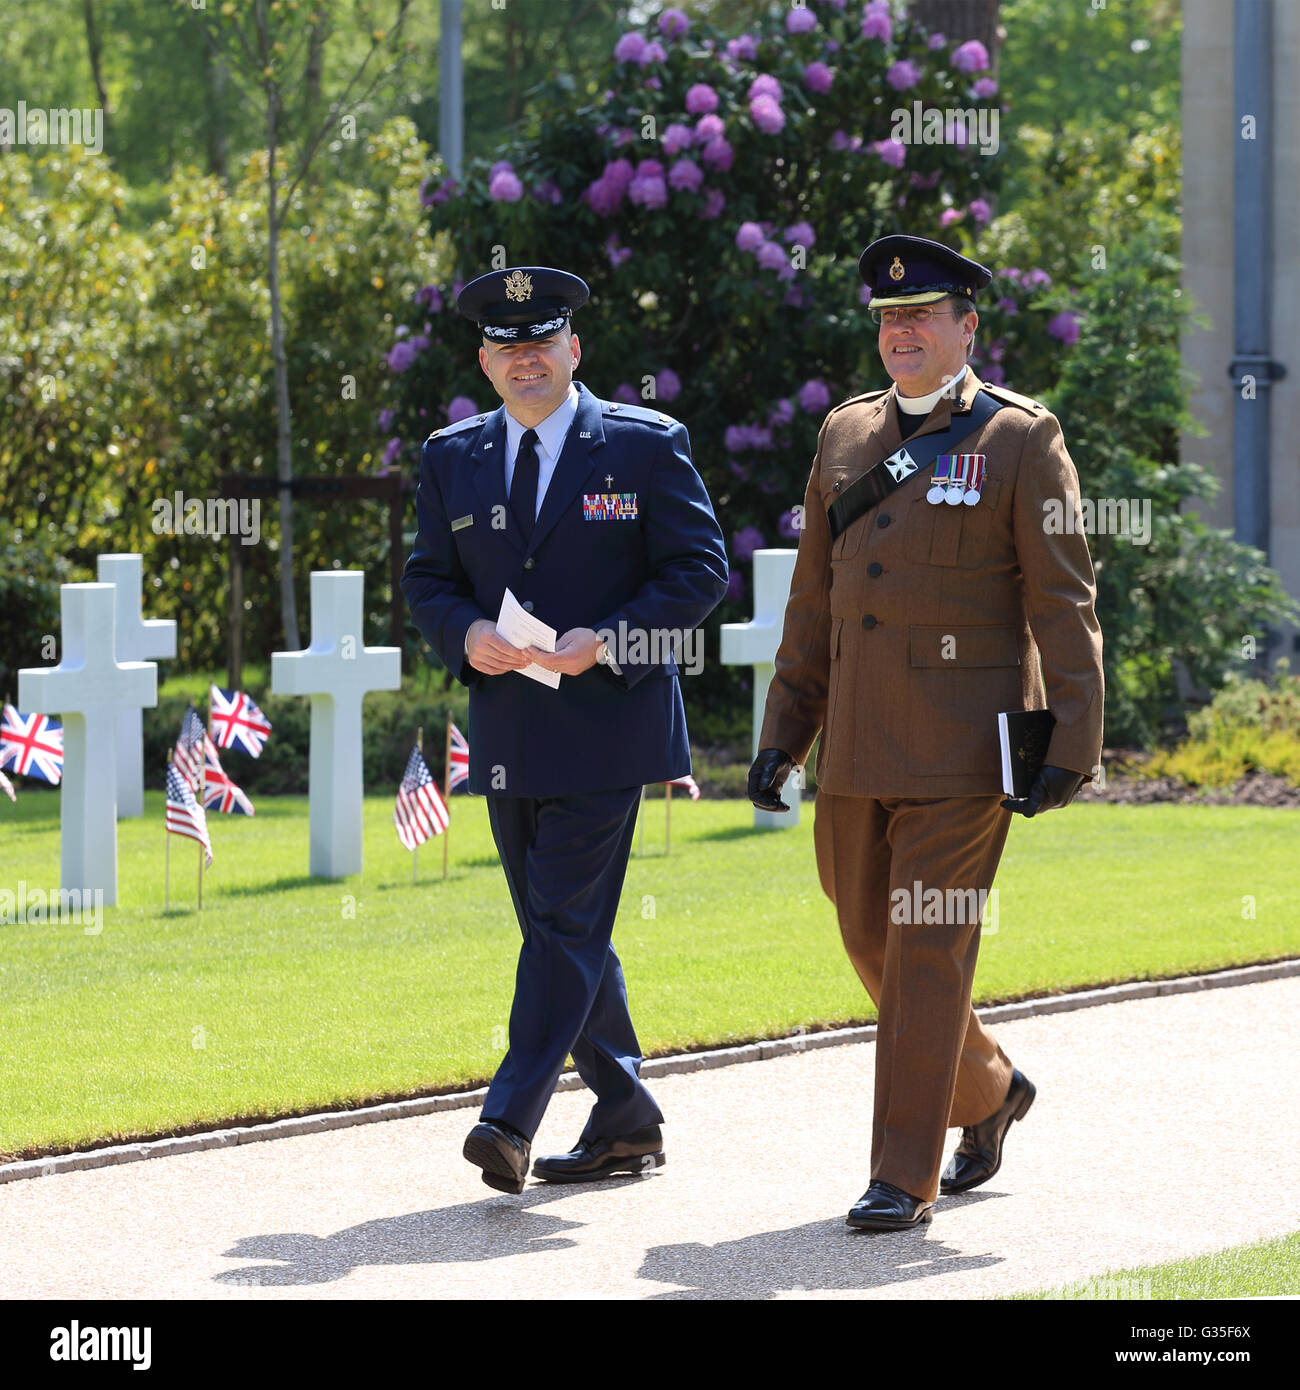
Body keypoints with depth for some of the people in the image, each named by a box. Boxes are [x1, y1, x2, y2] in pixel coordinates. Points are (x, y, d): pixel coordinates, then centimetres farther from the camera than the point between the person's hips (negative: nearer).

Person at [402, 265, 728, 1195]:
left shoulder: (647, 446, -2)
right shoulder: (453, 458, 11)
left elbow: (700, 571, -4)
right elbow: (428, 579, 13)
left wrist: (606, 641, -17)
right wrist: (466, 634, -10)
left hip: (606, 723, -5)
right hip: (507, 732, 6)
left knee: (566, 921, -12)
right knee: (558, 930, 10)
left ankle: (511, 1119, -17)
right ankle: (626, 1122, 19)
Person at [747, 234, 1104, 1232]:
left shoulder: (1022, 439, -3)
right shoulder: (847, 436, 13)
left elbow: (1063, 604, -6)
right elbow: (816, 598, 17)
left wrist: (1071, 747, -11)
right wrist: (784, 731, 13)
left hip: (962, 754, -6)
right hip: (857, 754, 6)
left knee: (928, 953, -7)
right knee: (872, 942, 12)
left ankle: (907, 1177, -2)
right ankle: (989, 1093, 34)